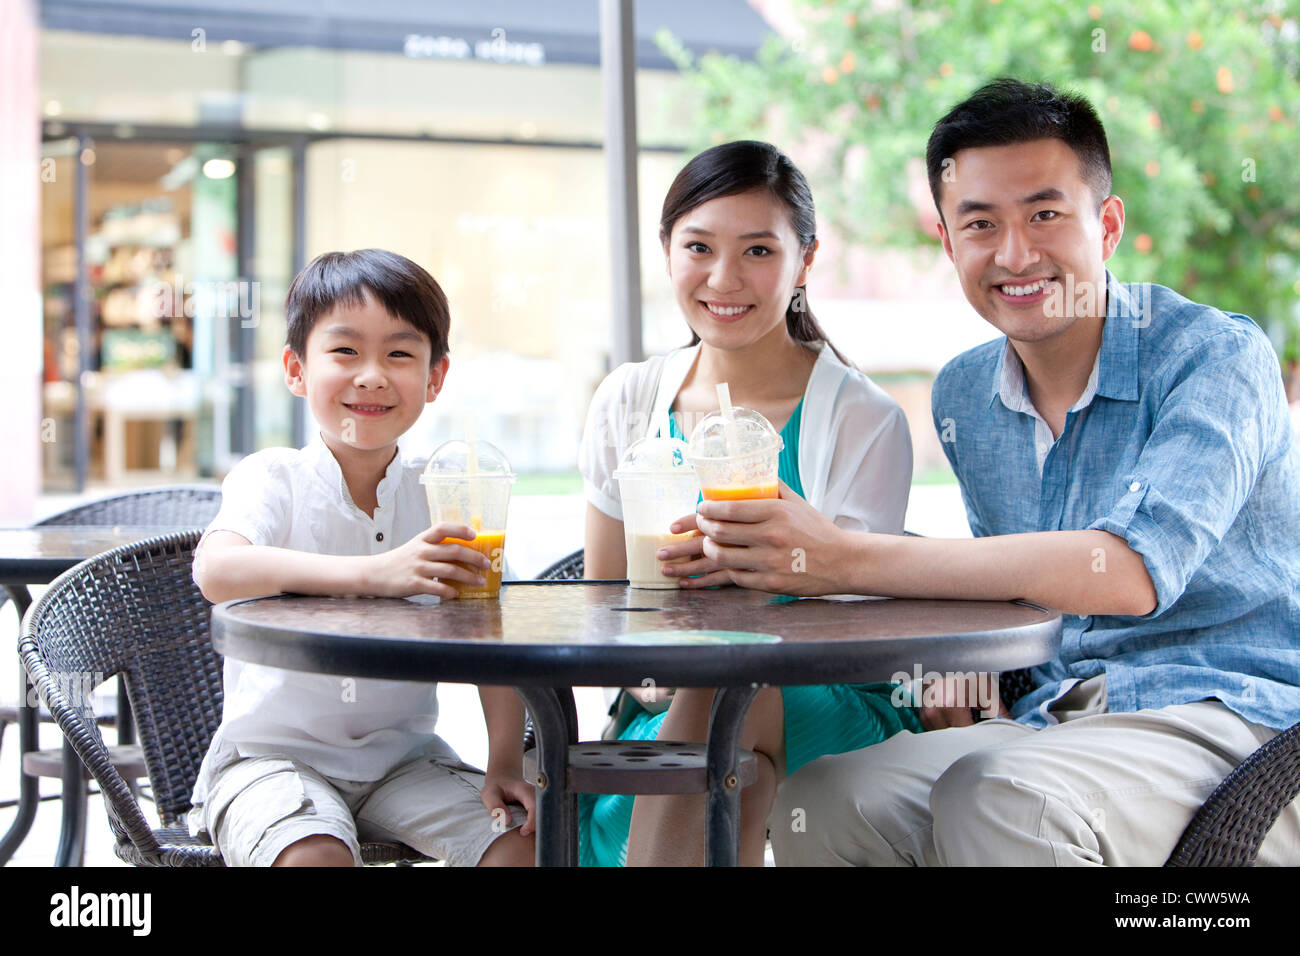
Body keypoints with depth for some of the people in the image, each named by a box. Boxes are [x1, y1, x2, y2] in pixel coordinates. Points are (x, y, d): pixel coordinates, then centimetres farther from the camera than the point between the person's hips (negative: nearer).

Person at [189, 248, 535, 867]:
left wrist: (506, 762, -12)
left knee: (523, 838, -13)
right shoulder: (272, 479, -9)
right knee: (315, 855, -31)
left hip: (403, 755, 4)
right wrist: (375, 573, -40)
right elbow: (217, 571, -31)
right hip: (272, 755, -3)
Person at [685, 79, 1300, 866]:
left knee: (996, 805, -33)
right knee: (818, 807, -17)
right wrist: (954, 728, 0)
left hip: (1229, 713, -6)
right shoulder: (963, 396, 9)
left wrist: (844, 560, -30)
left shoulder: (1216, 356, -12)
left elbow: (1133, 572, -27)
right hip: (1053, 717, 6)